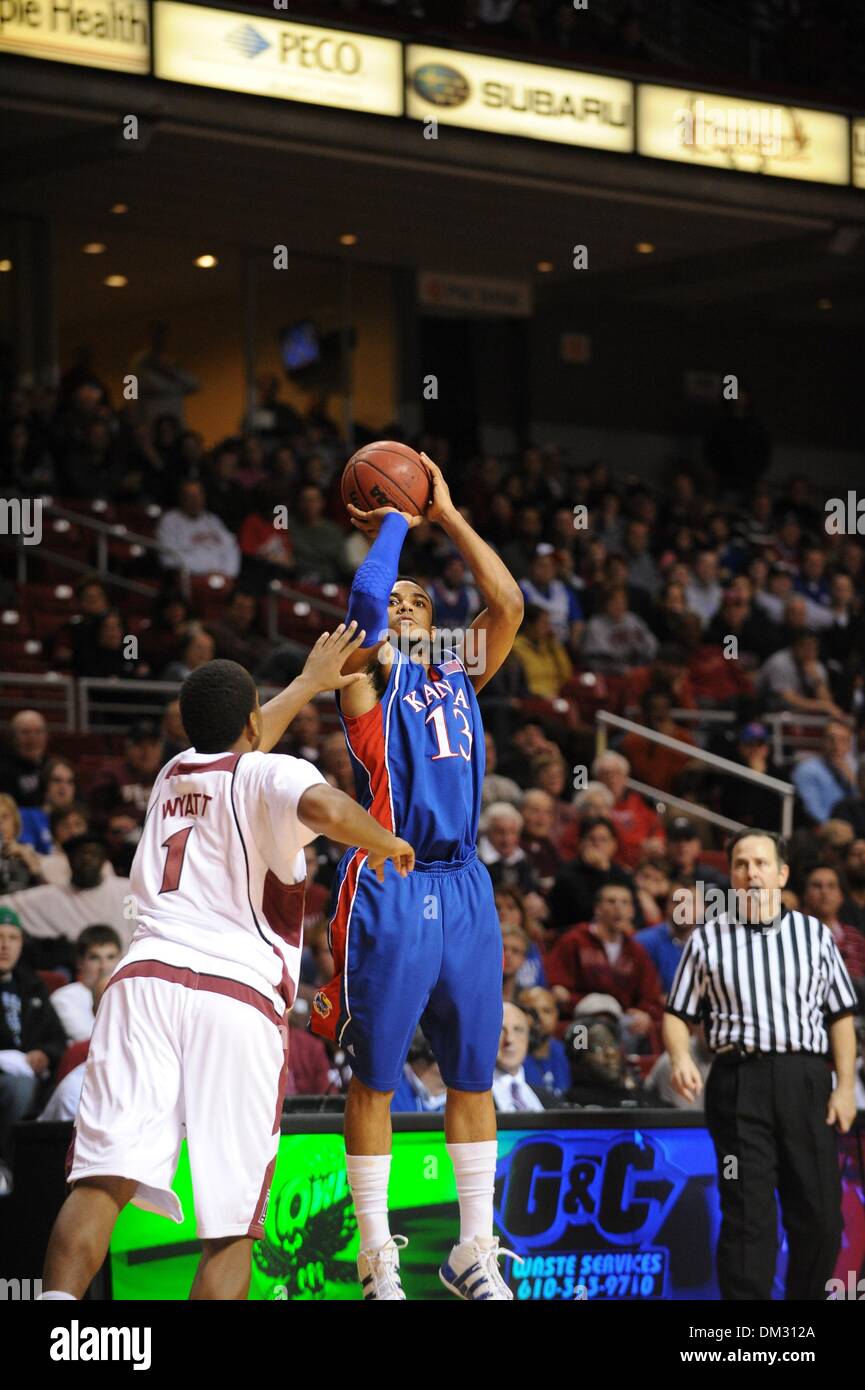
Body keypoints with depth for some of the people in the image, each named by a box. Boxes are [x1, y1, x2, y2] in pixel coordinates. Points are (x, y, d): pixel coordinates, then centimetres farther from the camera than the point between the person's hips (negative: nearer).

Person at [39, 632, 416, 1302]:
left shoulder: (175, 774, 27)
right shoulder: (273, 775, 9)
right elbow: (324, 807, -16)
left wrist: (310, 684, 64)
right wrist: (386, 842, 4)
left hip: (144, 978, 4)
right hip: (241, 996, -4)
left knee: (102, 1181, -14)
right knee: (232, 1227, 1)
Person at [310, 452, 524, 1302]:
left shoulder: (460, 681, 19)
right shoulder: (369, 675, 4)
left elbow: (508, 603, 9)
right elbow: (365, 596, -14)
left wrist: (447, 516, 11)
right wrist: (392, 524, 2)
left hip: (464, 888, 5)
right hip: (388, 889, -5)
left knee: (472, 1076, 8)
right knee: (375, 1079, -1)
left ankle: (474, 1252, 15)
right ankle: (377, 1260, 3)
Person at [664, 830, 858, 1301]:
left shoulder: (814, 934, 13)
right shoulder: (707, 939, 9)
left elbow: (841, 1015, 12)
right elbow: (678, 1014, 10)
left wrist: (845, 1086, 3)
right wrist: (680, 1057, -11)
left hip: (806, 1080, 2)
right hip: (739, 1081, -2)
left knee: (820, 1213, 0)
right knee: (747, 1213, -6)